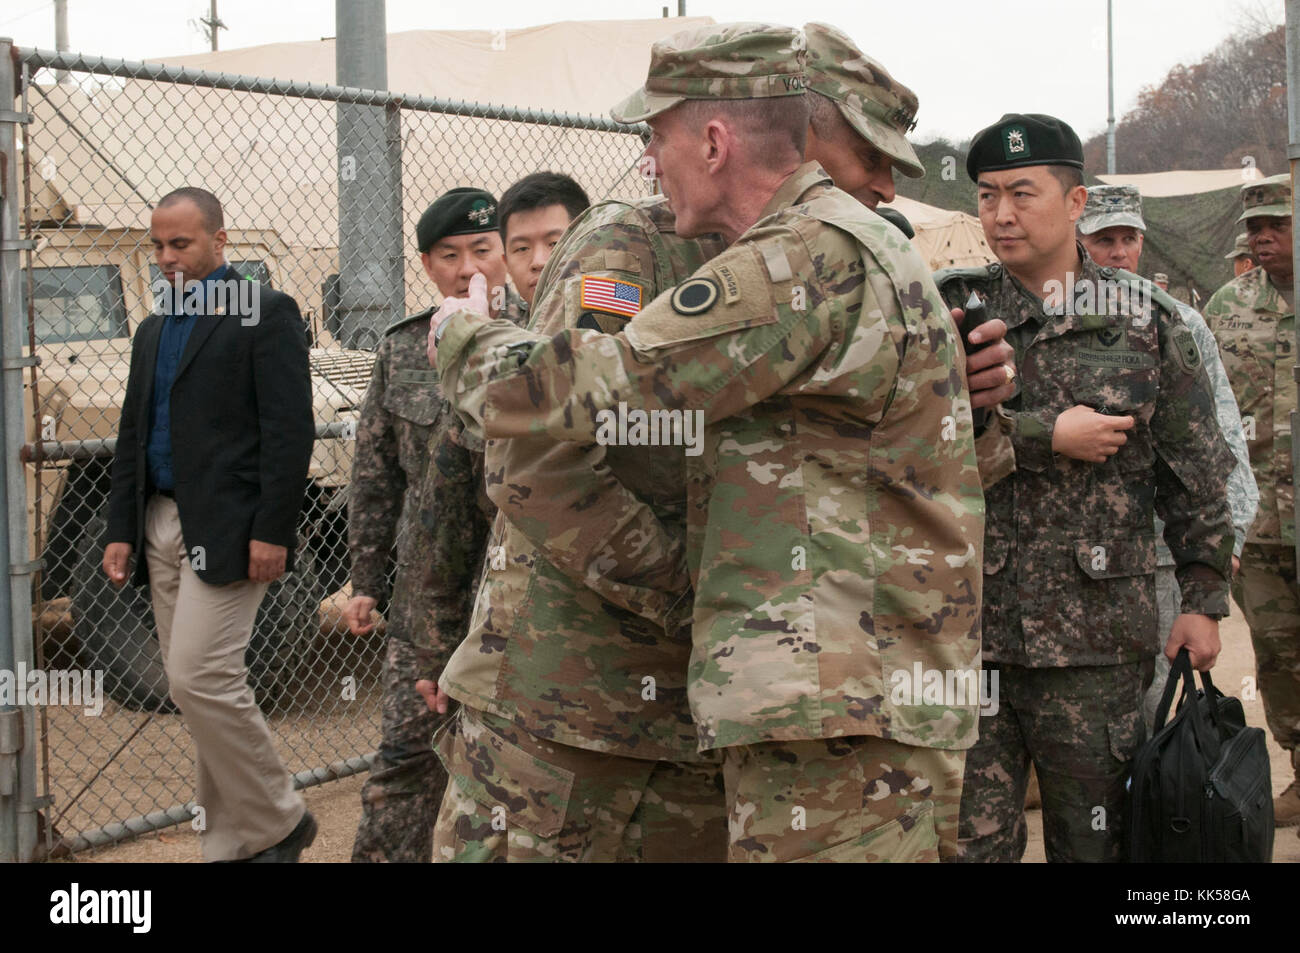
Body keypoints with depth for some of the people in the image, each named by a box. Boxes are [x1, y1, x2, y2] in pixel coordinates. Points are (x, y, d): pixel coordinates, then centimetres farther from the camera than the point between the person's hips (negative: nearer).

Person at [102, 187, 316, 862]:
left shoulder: (266, 314, -4)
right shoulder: (154, 329, 19)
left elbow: (290, 431, -11)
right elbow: (133, 435, 21)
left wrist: (273, 531, -16)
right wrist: (121, 528, 13)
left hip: (227, 528, -8)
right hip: (162, 524, 8)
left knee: (201, 679, -15)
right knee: (197, 687, 7)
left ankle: (279, 822, 2)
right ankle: (229, 842, 14)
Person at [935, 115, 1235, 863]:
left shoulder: (1146, 324, 5)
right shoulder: (951, 311, 5)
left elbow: (1196, 476, 8)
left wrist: (1205, 600, 7)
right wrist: (1046, 436, -14)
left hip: (1097, 640, 0)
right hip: (963, 633, 0)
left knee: (1095, 842, 10)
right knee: (968, 838, 3)